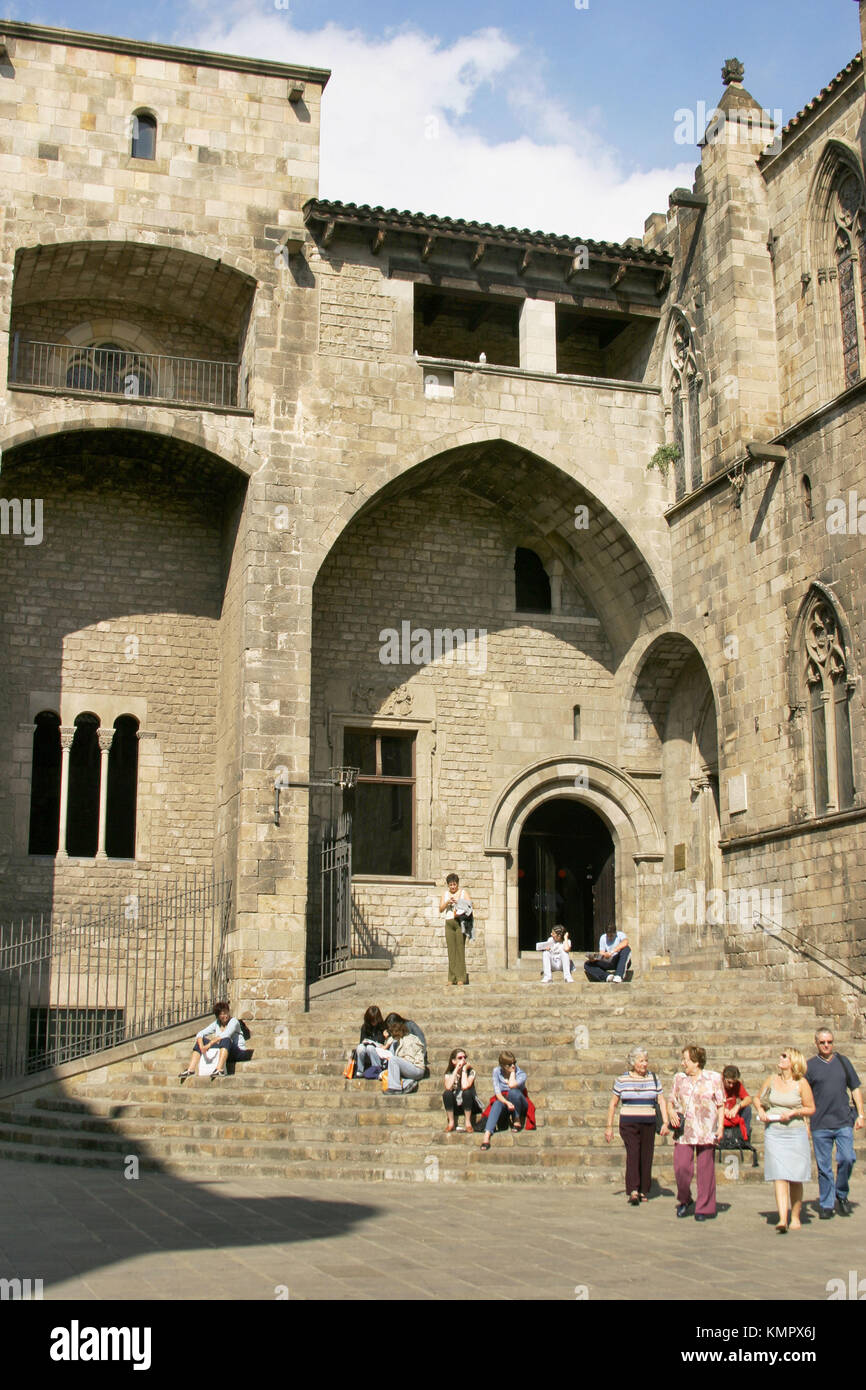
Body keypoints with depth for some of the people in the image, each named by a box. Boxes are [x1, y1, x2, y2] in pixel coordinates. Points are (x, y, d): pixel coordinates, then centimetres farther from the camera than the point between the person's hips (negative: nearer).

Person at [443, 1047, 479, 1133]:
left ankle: (467, 1123, -20)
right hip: (455, 1107, 2)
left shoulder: (471, 1072, -10)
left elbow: (465, 1087, -29)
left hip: (469, 1106, -2)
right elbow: (448, 1087, -26)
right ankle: (451, 1123, -17)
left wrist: (464, 1069, -20)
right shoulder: (449, 1074, -4)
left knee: (466, 1092, -32)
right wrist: (456, 1069, -22)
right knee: (446, 1093, -27)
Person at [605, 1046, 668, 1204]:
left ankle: (643, 1191, 16)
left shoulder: (654, 1078, 7)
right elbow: (613, 1104, 9)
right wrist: (609, 1127, 7)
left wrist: (665, 1123, -6)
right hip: (628, 1124, -2)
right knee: (633, 1154, -16)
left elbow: (661, 1101, 6)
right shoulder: (622, 1080, 2)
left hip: (648, 1124, 2)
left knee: (646, 1157, 2)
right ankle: (633, 1192, -25)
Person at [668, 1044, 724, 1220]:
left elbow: (721, 1105, 5)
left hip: (705, 1132, -2)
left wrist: (720, 1127, -4)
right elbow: (671, 1100, 19)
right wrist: (671, 1112, -2)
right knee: (681, 1166, -9)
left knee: (705, 1169, 0)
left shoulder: (713, 1079, 4)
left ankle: (706, 1208, 12)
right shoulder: (679, 1079, 13)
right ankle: (684, 1199, 16)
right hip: (683, 1132, 2)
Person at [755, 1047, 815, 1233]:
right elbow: (758, 1099, 19)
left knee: (795, 1178, 7)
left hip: (796, 1133, -1)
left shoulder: (801, 1083, -4)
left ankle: (795, 1217, 24)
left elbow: (811, 1108, 2)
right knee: (779, 1176, -9)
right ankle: (783, 1219, -16)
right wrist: (760, 1111, -1)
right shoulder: (772, 1080, 5)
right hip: (774, 1132, 2)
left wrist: (793, 1113, -12)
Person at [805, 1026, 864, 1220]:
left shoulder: (843, 1062, 10)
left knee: (847, 1159, -11)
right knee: (824, 1166, 2)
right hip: (820, 1125, -1)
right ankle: (826, 1204, 13)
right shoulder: (809, 1066, 4)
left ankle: (841, 1194, 13)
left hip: (844, 1122, 1)